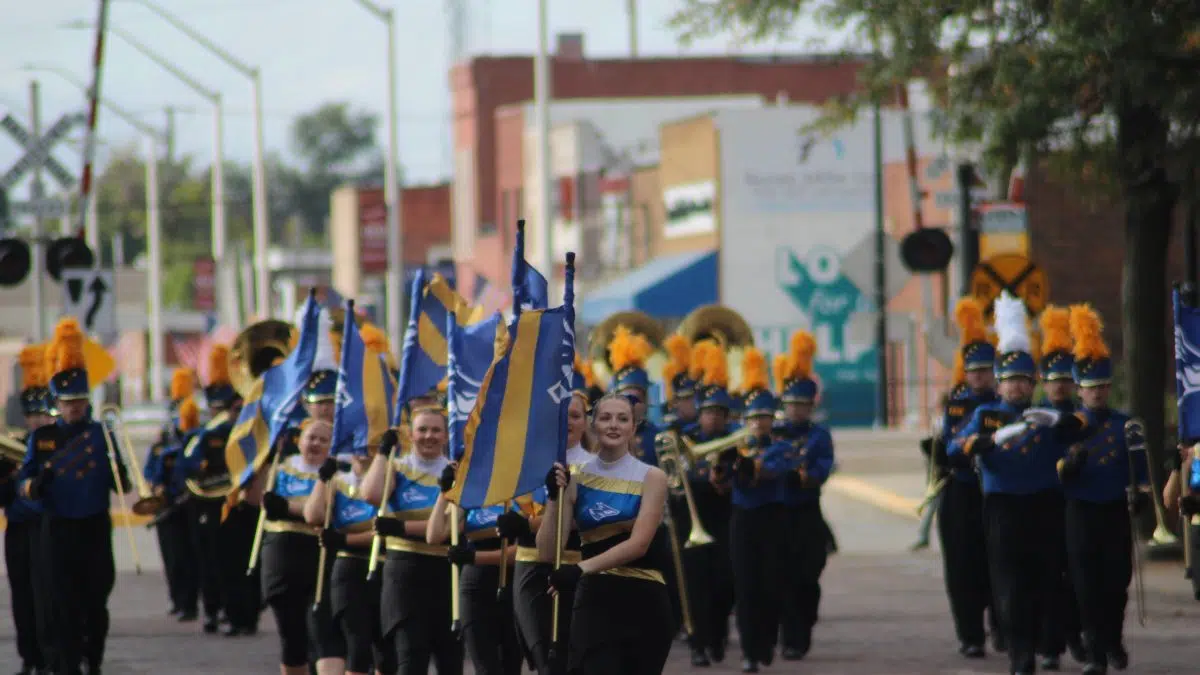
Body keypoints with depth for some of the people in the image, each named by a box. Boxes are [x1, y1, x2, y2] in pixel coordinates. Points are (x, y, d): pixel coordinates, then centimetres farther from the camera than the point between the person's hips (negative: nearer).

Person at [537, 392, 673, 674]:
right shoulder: (576, 479, 5)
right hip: (595, 600, 0)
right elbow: (547, 552, 1)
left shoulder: (651, 477, 1)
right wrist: (554, 498, -11)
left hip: (644, 602, 0)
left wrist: (582, 568, -24)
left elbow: (638, 544, -13)